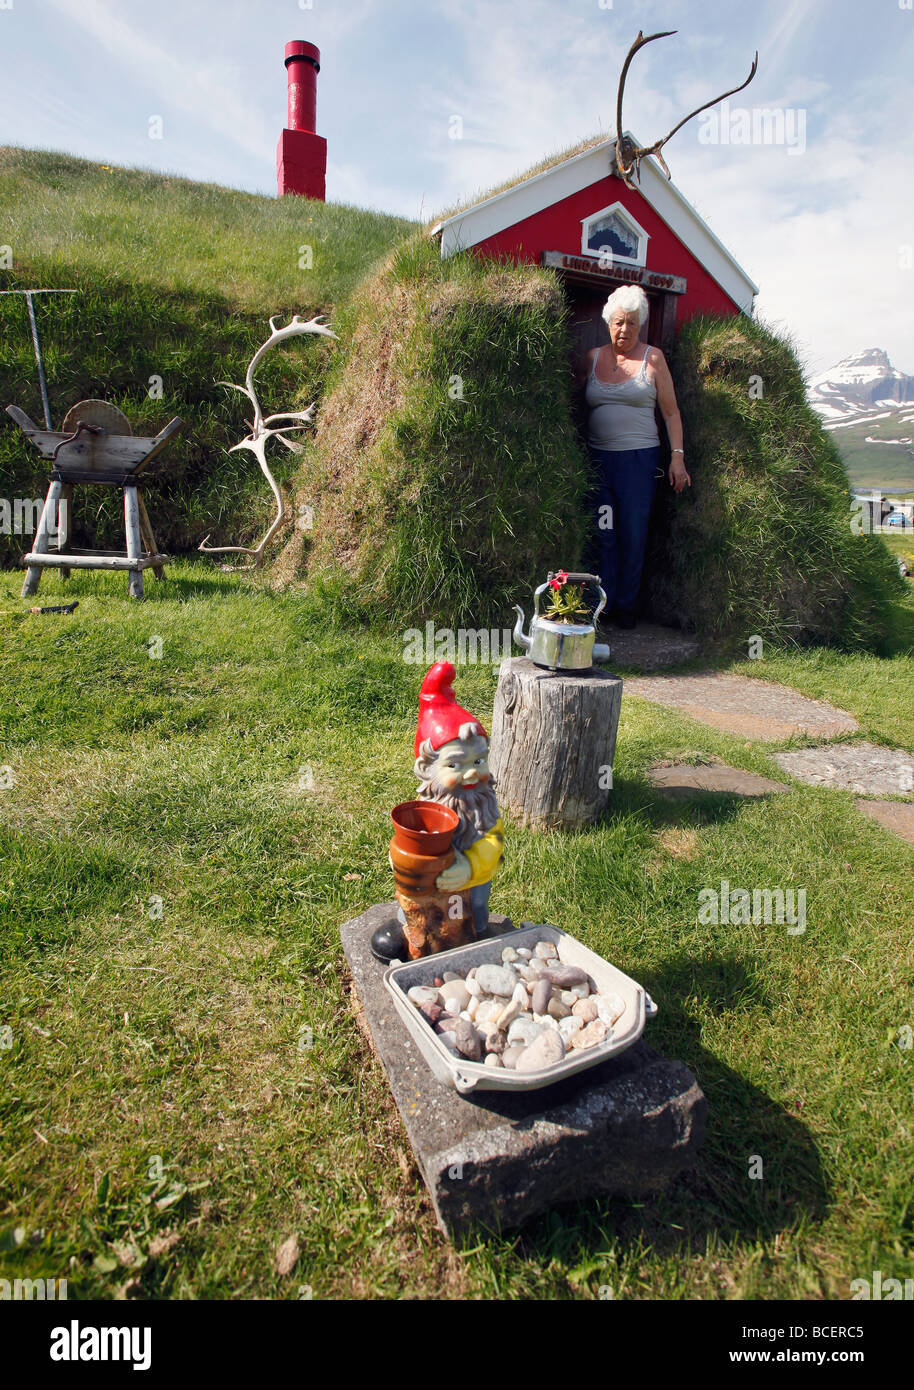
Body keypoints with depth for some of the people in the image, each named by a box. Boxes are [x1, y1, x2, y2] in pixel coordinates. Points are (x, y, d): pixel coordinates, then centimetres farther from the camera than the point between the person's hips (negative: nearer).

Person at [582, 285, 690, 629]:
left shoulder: (652, 358, 5)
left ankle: (626, 604, 10)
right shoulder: (593, 358, 11)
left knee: (633, 533, -1)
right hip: (597, 456, 2)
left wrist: (677, 456, -3)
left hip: (639, 457, -2)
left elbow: (671, 412, 5)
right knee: (602, 532, -3)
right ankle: (601, 603, 7)